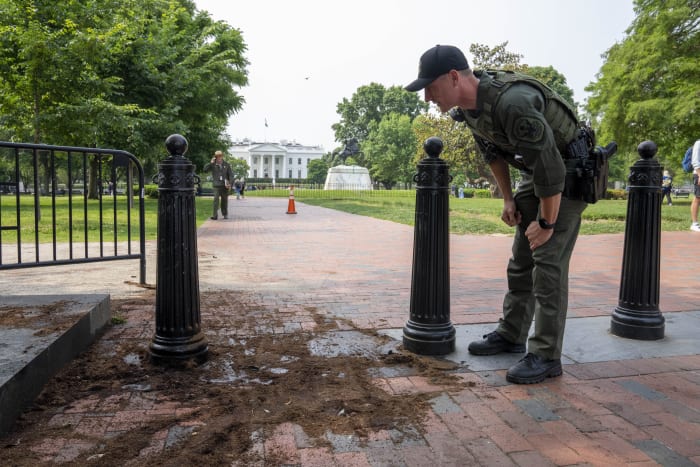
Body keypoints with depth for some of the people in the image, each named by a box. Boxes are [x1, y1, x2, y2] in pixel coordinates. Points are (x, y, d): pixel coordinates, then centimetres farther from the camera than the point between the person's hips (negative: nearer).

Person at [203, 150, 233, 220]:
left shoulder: (226, 164, 5)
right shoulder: (213, 165, 1)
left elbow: (230, 174, 8)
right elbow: (205, 169, -9)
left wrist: (230, 183, -2)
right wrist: (210, 163, -18)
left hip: (225, 185, 2)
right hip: (216, 185, -2)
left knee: (224, 200, 11)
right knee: (216, 199, -14)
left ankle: (225, 214, 26)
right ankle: (215, 215, -15)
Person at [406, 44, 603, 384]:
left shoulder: (512, 103, -35)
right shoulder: (466, 106, -7)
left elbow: (550, 166, -30)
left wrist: (547, 222, -19)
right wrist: (508, 199, 9)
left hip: (569, 173, -8)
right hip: (536, 173, 9)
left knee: (548, 260, -11)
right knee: (521, 258, 11)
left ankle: (546, 356, -1)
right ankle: (511, 335, 24)